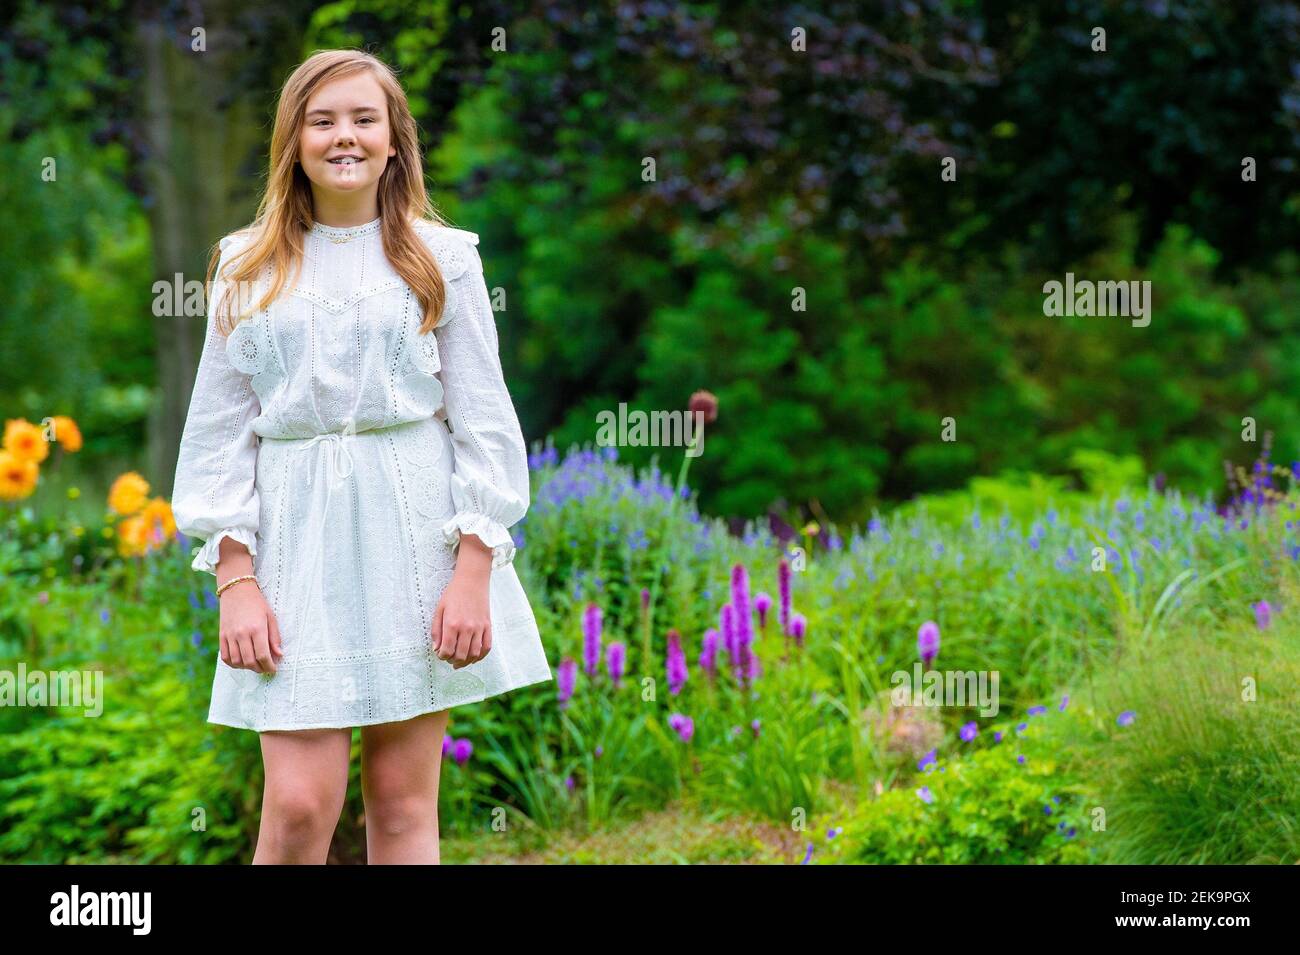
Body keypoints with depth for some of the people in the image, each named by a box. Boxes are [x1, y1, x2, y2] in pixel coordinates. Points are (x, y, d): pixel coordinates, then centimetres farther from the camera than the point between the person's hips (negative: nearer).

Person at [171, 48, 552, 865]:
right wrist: (236, 581, -3)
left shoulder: (443, 260, 5)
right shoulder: (248, 269, 8)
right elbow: (221, 430, 7)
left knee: (404, 799, 2)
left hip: (415, 527, 0)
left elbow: (484, 420, 3)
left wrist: (474, 573, -7)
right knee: (299, 804, -9)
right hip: (297, 528, 0)